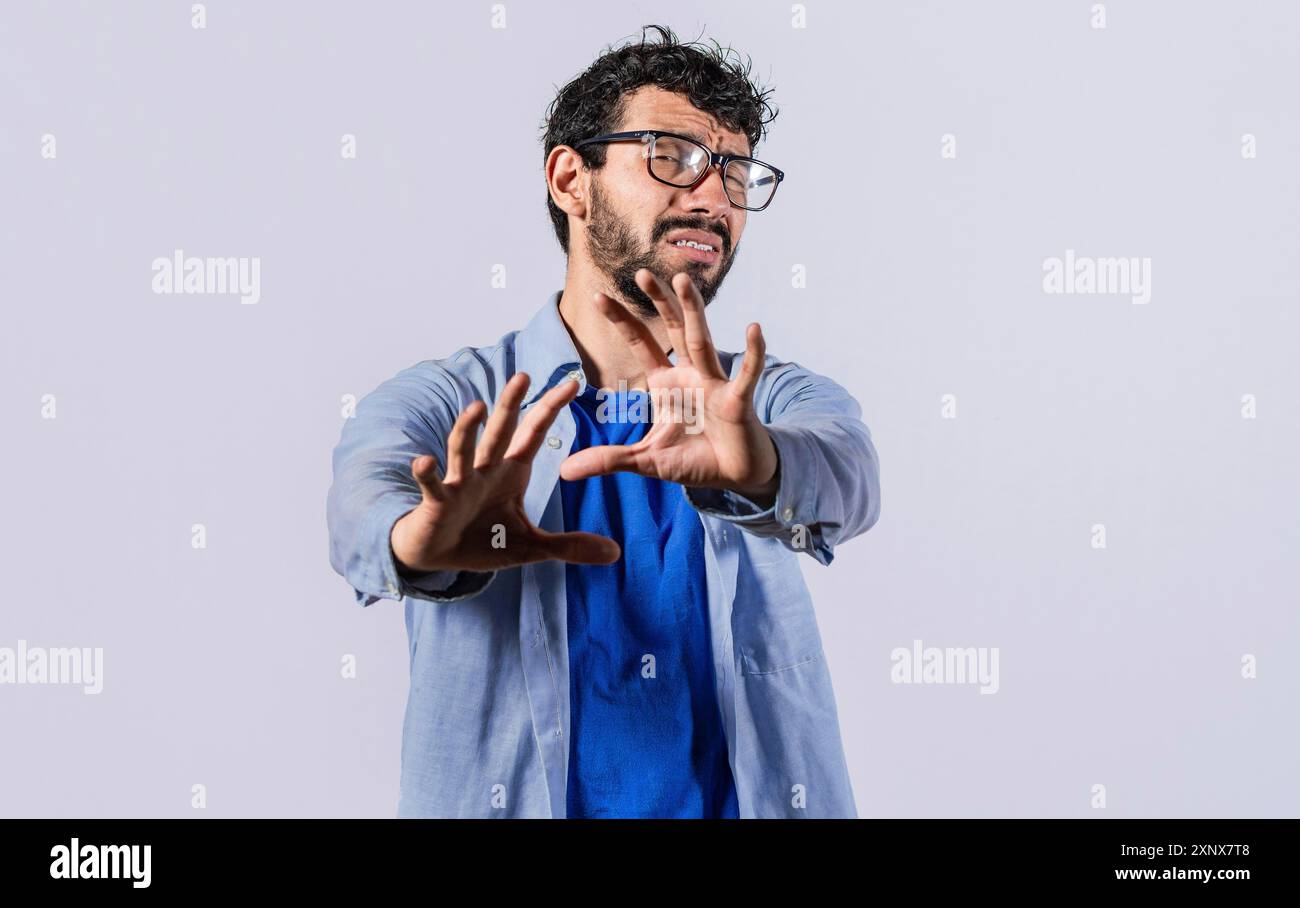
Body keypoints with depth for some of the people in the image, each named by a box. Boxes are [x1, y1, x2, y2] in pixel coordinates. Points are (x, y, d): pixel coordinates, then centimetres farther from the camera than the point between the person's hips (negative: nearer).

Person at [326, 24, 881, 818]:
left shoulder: (780, 402, 7)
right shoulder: (444, 407, 3)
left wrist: (755, 465, -33)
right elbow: (366, 495, -16)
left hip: (752, 798, 1)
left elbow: (844, 475, -13)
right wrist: (418, 536, -37)